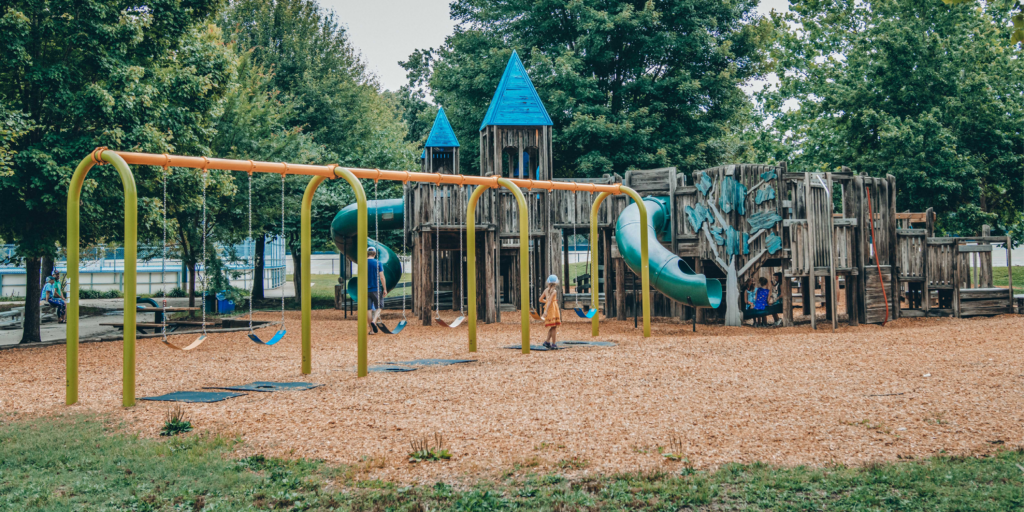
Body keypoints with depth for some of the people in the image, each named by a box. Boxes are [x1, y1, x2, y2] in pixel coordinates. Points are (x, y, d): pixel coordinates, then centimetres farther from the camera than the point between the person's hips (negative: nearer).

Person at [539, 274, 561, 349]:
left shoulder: (546, 290, 8)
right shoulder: (554, 291, -12)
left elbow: (541, 299, 13)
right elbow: (549, 300, -21)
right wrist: (546, 311, -26)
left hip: (548, 309, 7)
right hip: (553, 308, -7)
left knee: (552, 327, 15)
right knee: (554, 327, -1)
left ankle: (547, 341, 9)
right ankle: (554, 344, 0)